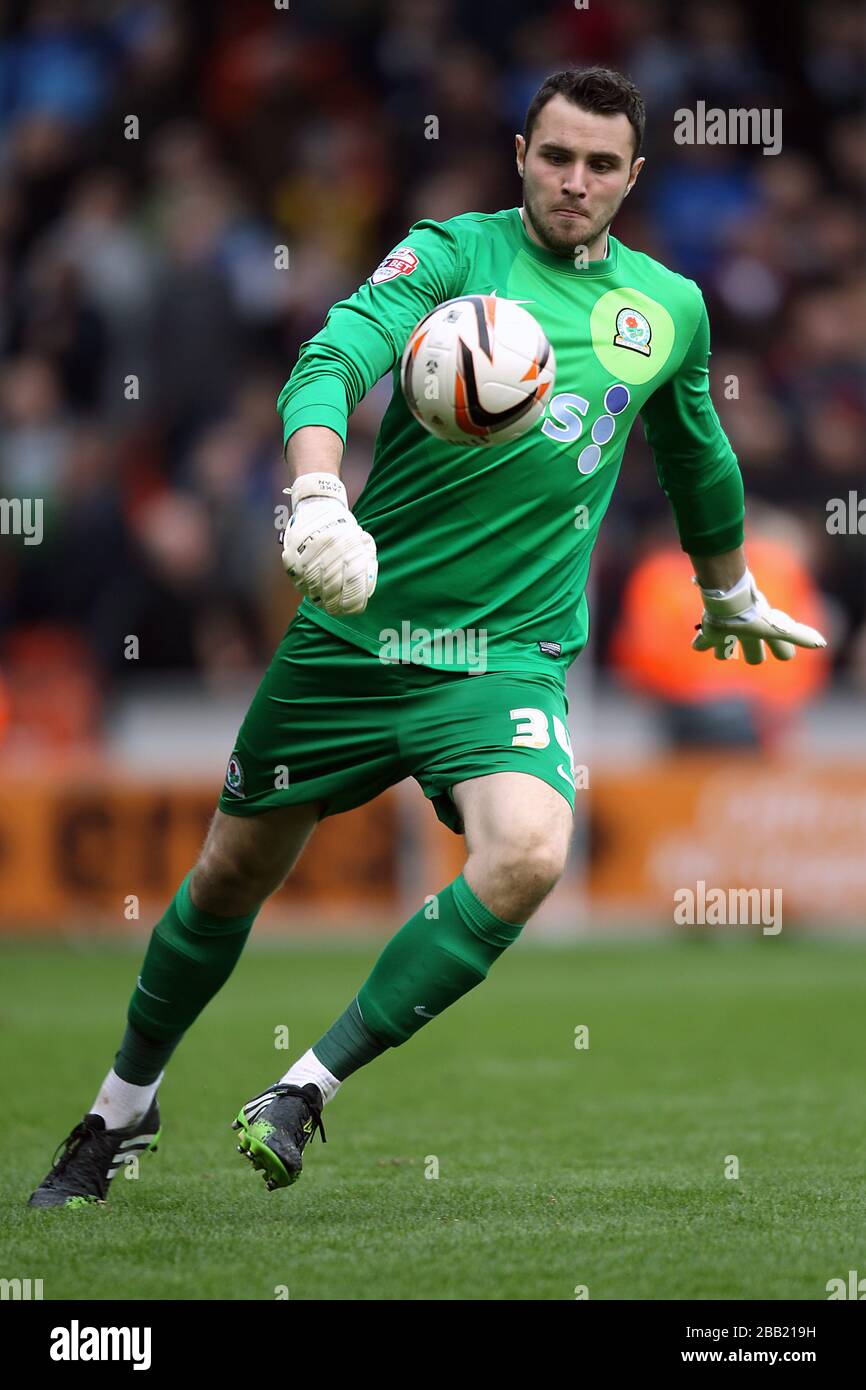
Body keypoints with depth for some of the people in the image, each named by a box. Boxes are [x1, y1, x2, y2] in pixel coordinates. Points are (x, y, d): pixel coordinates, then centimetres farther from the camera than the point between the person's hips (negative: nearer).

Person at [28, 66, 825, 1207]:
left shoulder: (671, 309, 6)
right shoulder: (453, 254, -6)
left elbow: (698, 461, 26)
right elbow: (332, 363, -23)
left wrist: (731, 596, 39)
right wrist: (319, 495, -43)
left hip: (510, 653, 1)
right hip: (355, 630, -1)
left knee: (527, 855, -28)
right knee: (234, 871, 10)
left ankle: (307, 1089, -15)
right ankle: (124, 1109, 35)